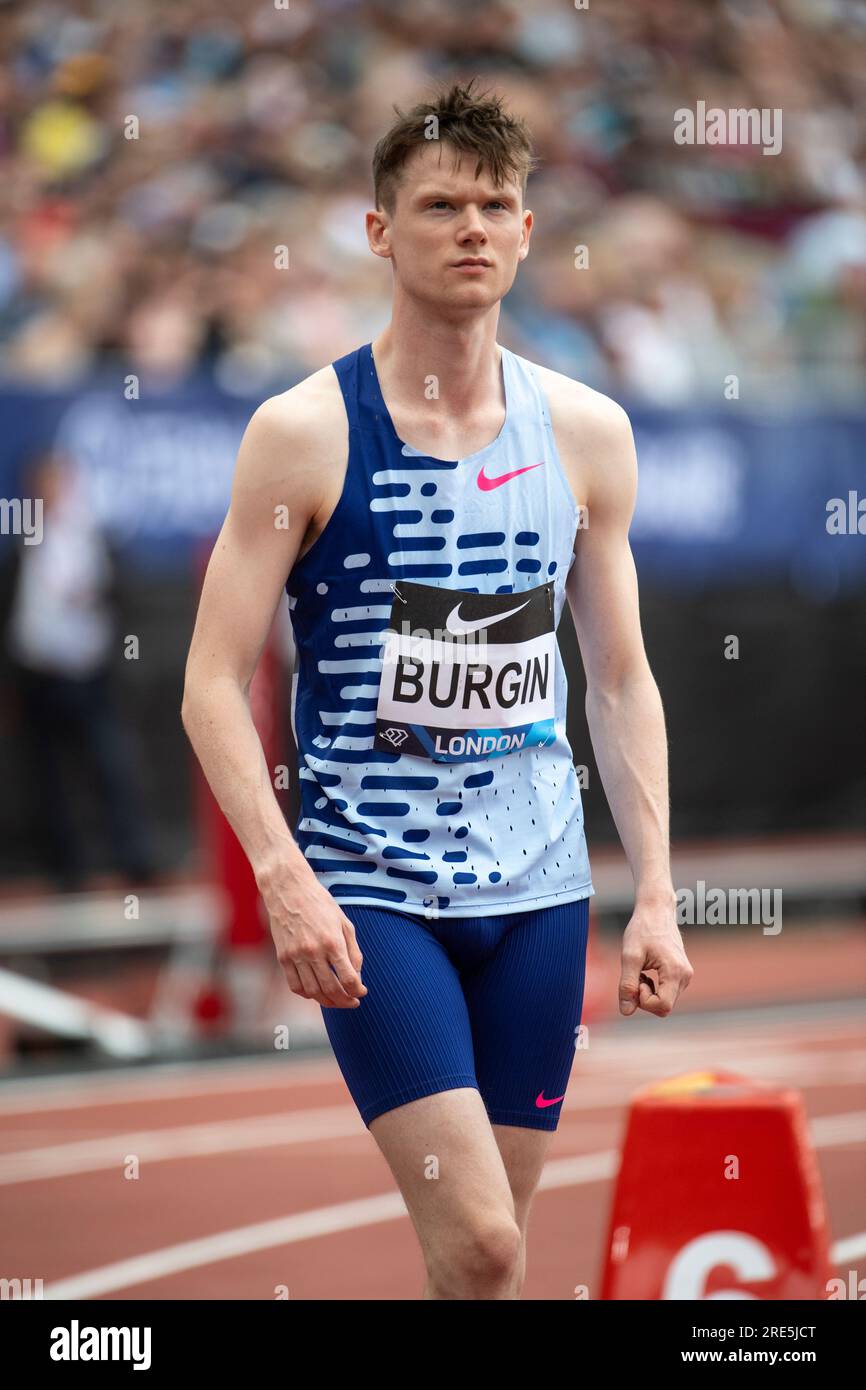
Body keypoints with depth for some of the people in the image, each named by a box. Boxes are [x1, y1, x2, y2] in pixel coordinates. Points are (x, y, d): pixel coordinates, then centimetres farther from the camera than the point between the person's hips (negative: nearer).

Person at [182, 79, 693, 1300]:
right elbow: (214, 684, -8)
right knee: (477, 1244, -16)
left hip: (538, 886, 4)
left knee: (492, 1242, 7)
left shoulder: (585, 432, 6)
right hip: (369, 890, -4)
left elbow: (621, 680, 12)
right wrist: (283, 876, -20)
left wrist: (656, 894, 4)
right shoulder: (306, 432, -6)